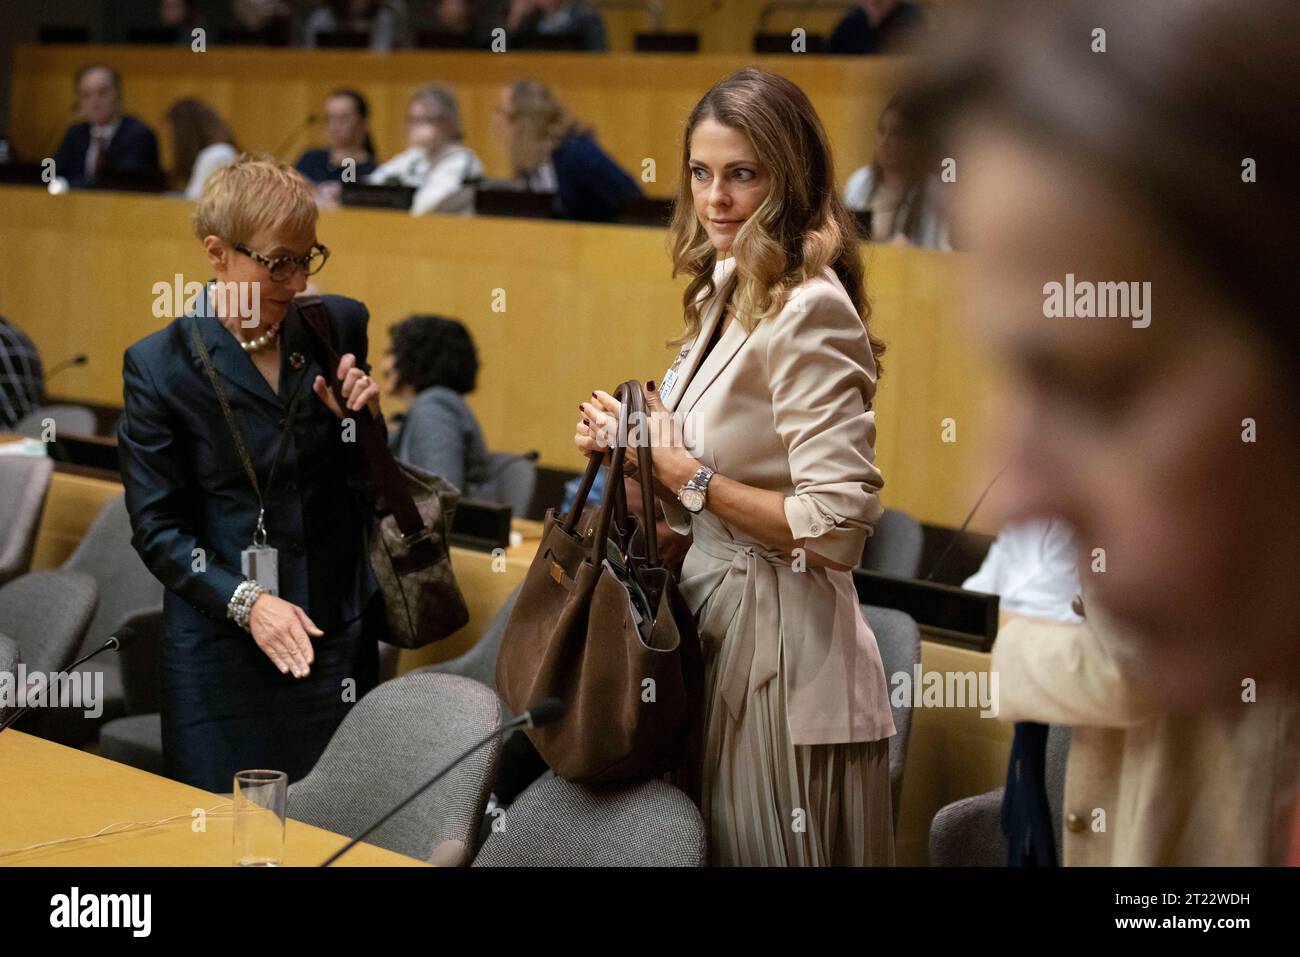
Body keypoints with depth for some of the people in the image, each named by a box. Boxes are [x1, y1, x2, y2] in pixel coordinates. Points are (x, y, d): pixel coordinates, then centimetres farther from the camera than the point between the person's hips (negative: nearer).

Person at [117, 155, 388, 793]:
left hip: (340, 632, 3)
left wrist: (362, 420, -9)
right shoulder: (159, 365, -7)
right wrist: (246, 601, -18)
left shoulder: (340, 327, 2)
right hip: (222, 647, -3)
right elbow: (156, 527, -6)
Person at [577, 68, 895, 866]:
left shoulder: (809, 310, -19)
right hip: (719, 628, 9)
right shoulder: (731, 294, 10)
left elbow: (837, 528, -25)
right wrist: (635, 439, 3)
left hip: (783, 651, -9)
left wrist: (689, 475, -18)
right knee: (722, 847, 20)